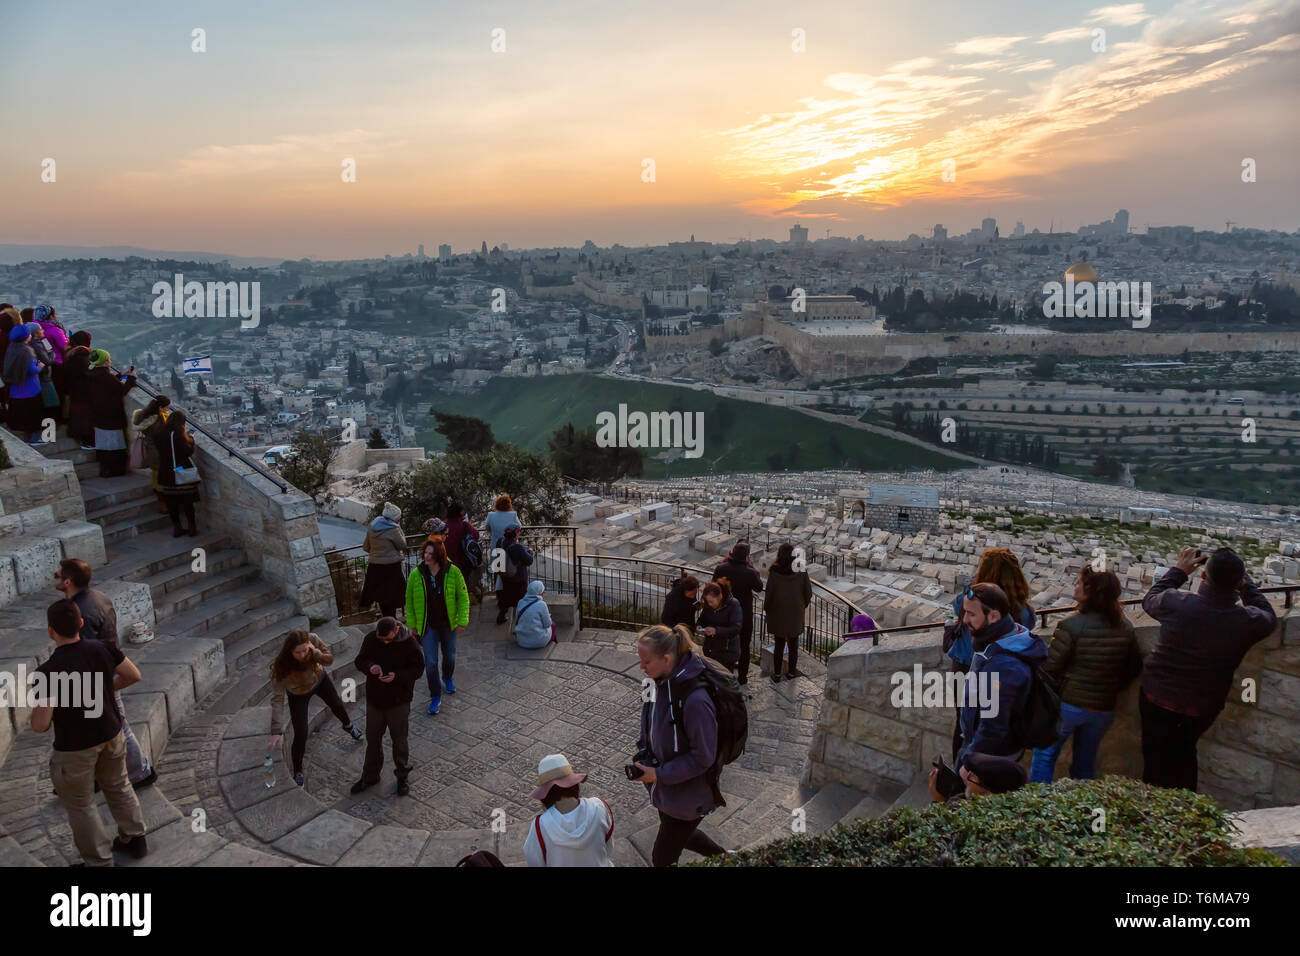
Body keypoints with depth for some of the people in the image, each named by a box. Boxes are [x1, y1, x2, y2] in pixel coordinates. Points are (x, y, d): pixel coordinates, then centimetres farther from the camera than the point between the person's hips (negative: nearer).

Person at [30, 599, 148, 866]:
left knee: (80, 805, 14)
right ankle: (135, 839, 39)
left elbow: (40, 725, -25)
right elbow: (134, 676, 0)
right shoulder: (103, 649, -14)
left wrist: (37, 711, -3)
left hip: (75, 747, -5)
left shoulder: (48, 672, -27)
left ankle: (99, 862, 27)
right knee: (118, 786, 25)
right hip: (110, 733, 5)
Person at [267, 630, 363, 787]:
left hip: (319, 679, 3)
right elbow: (277, 699, -41)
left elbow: (329, 660, -21)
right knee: (301, 734, -6)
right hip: (298, 693, -3)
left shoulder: (313, 640, -36)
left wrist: (316, 653, -43)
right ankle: (297, 772, 21)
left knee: (336, 704, 27)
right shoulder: (280, 667, -42)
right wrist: (276, 732, -47)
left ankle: (348, 726, 63)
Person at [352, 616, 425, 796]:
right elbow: (359, 660, 3)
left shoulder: (409, 643, -16)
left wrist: (397, 676, -27)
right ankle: (370, 776, 35)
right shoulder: (370, 639, -8)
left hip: (399, 700, -3)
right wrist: (370, 667, -20)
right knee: (372, 738, 16)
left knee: (399, 739, 10)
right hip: (374, 698, 3)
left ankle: (402, 777, 29)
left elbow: (418, 669, -12)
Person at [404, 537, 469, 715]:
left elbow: (463, 597, -5)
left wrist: (462, 620, -9)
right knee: (430, 662, -6)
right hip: (427, 625, -1)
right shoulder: (416, 574, -13)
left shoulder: (453, 572, -14)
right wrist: (412, 625, 1)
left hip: (448, 624, 1)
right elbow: (409, 600, -1)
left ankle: (447, 678, 52)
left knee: (449, 656, 20)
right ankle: (435, 697, 11)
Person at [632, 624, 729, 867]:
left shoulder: (695, 700, -34)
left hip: (687, 796, -8)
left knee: (662, 858, 8)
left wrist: (659, 774, -21)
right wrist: (643, 755, -4)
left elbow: (702, 757, -26)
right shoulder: (662, 681, -8)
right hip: (665, 785, 8)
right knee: (680, 835, 30)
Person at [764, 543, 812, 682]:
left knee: (779, 644, 12)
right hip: (796, 612, 1)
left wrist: (766, 608, 4)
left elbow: (769, 592, -12)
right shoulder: (801, 571, -13)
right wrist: (805, 605, 14)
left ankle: (777, 674, 19)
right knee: (793, 643, 17)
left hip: (778, 612, -1)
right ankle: (792, 671, 28)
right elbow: (808, 591, -4)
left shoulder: (774, 572, -17)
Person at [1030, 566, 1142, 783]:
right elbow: (1133, 667, 8)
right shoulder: (1125, 628, -3)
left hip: (1068, 703, -5)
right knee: (1086, 762, 20)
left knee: (1044, 755, 10)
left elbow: (1049, 667, -17)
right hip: (1104, 708, 5)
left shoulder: (1072, 625, -20)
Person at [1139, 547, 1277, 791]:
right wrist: (1242, 579, 7)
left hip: (1157, 698, -2)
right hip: (1203, 708, 2)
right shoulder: (1248, 621, -21)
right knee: (1184, 751, 28)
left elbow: (1150, 599, 0)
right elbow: (1269, 617, 6)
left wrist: (1180, 569, 10)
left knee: (1157, 761, 14)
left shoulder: (1176, 603, -25)